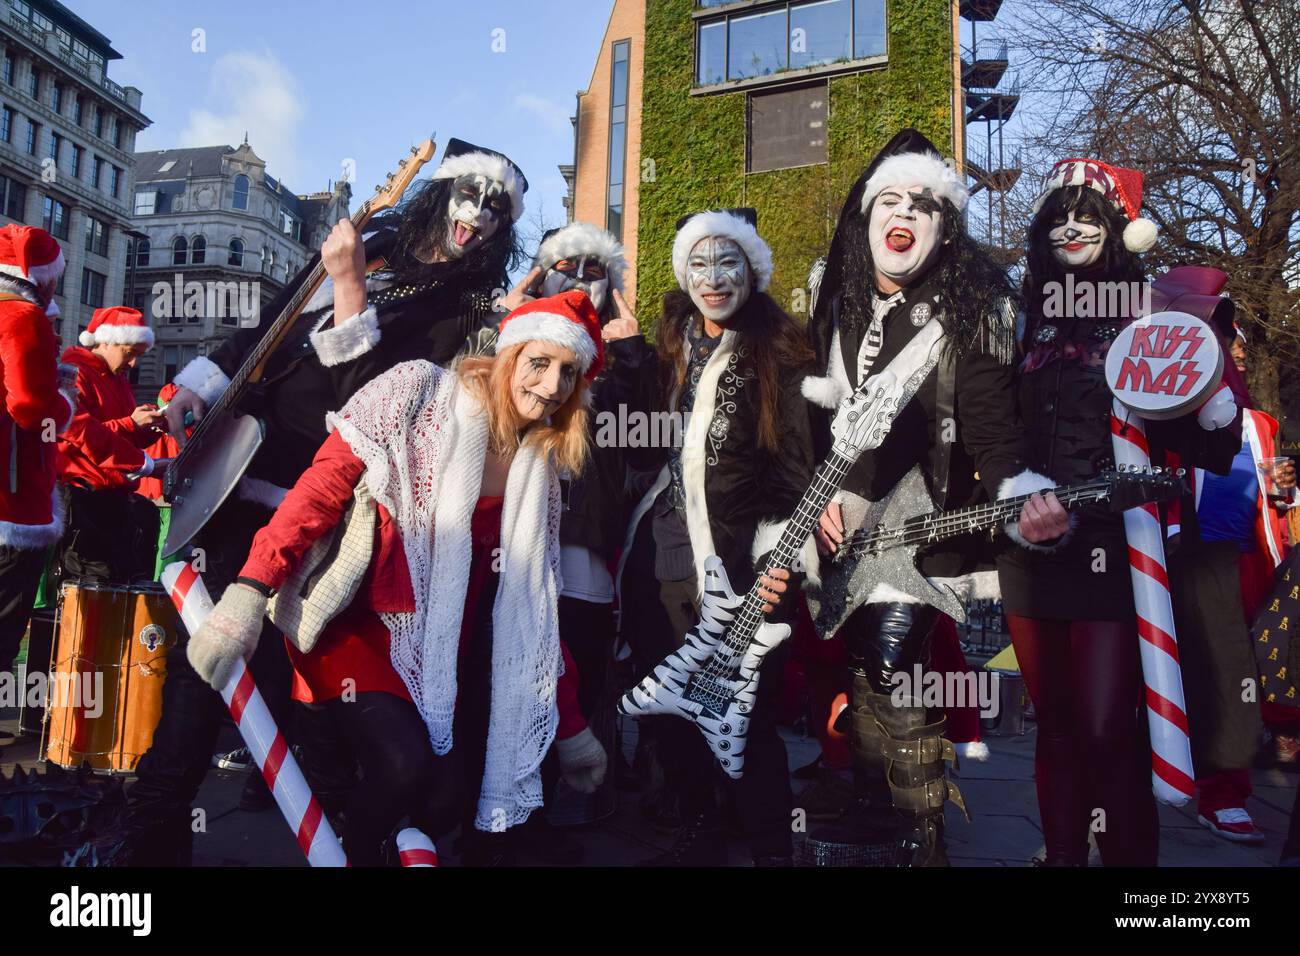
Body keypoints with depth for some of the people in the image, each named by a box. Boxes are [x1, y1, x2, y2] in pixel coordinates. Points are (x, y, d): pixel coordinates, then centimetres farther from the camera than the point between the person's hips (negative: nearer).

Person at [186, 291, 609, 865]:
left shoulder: (539, 467, 5)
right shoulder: (420, 392, -9)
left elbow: (533, 601, 10)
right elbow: (322, 486, -14)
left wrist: (570, 726, 12)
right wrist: (250, 591, -26)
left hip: (446, 654, 5)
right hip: (358, 624, -4)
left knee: (451, 797, -11)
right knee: (405, 763, -24)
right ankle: (352, 854, 7)